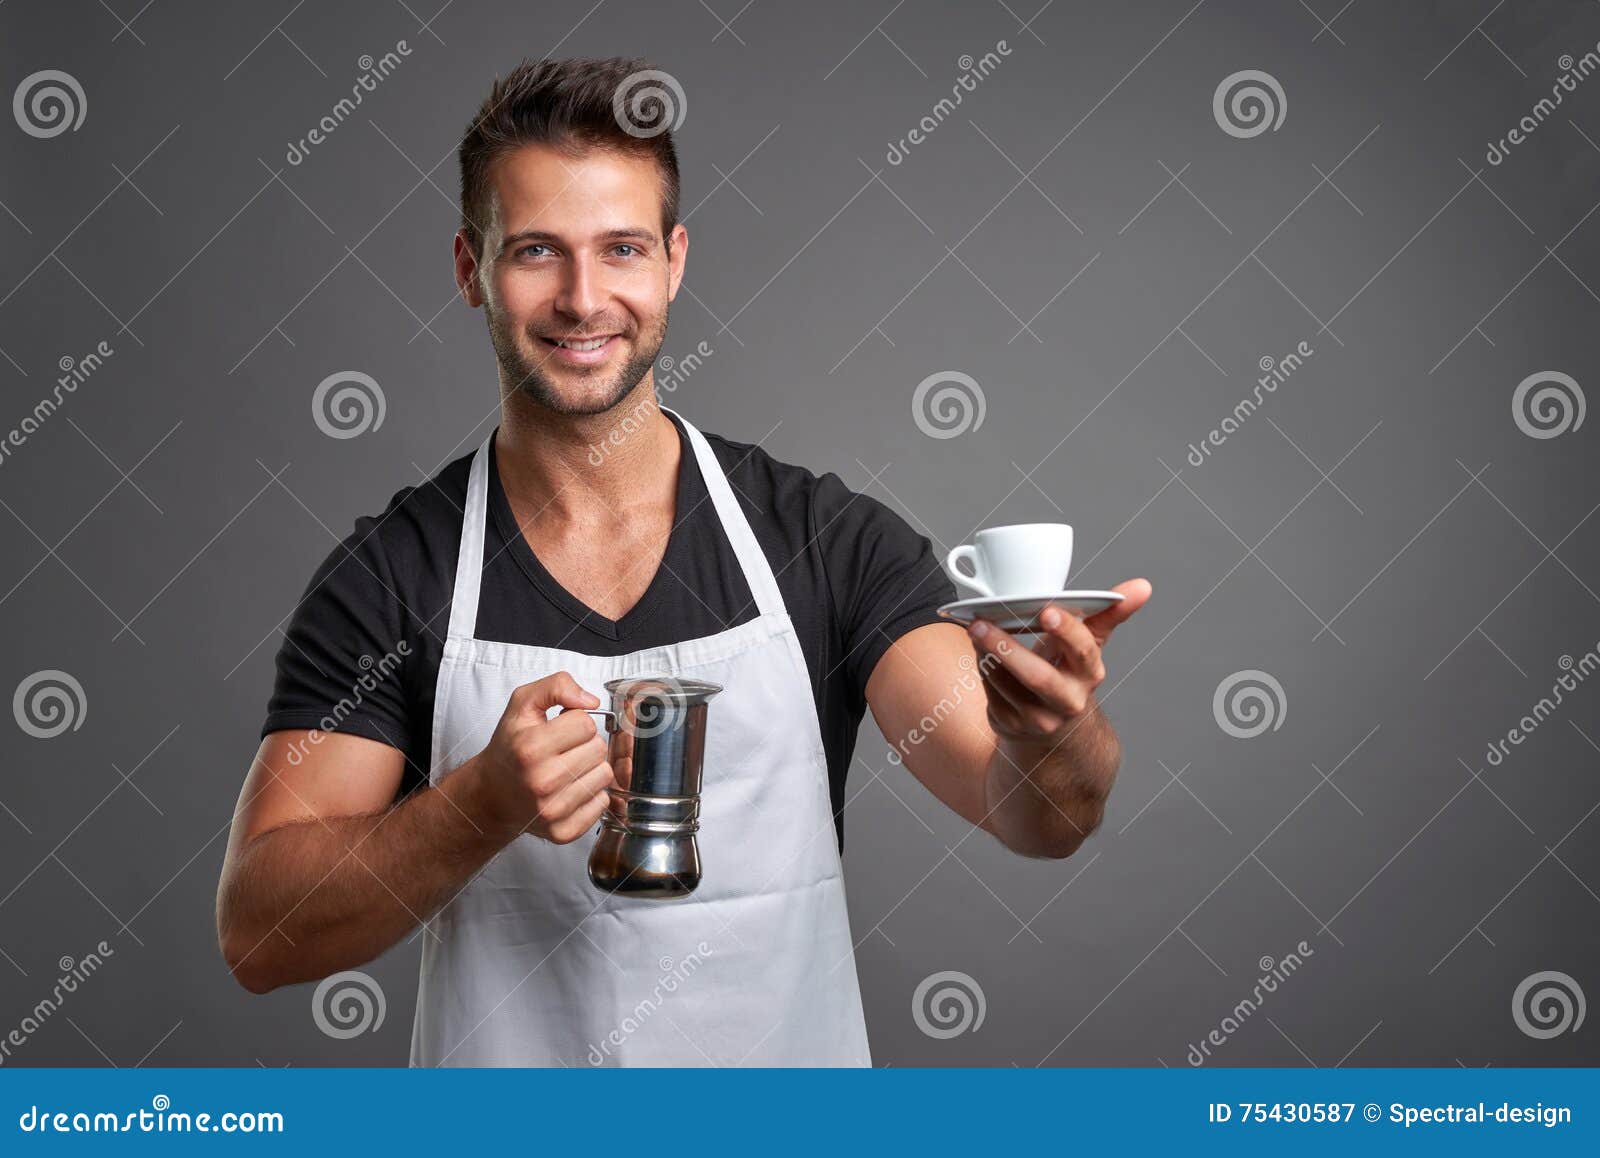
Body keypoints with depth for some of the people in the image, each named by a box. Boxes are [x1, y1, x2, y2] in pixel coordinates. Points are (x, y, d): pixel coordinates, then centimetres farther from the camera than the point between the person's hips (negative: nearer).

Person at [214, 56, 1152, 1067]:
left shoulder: (831, 540, -10)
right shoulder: (386, 583, -11)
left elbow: (1043, 818, -17)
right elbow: (258, 933, -14)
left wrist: (1053, 736, -39)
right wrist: (488, 802, -29)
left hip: (789, 1049, 1)